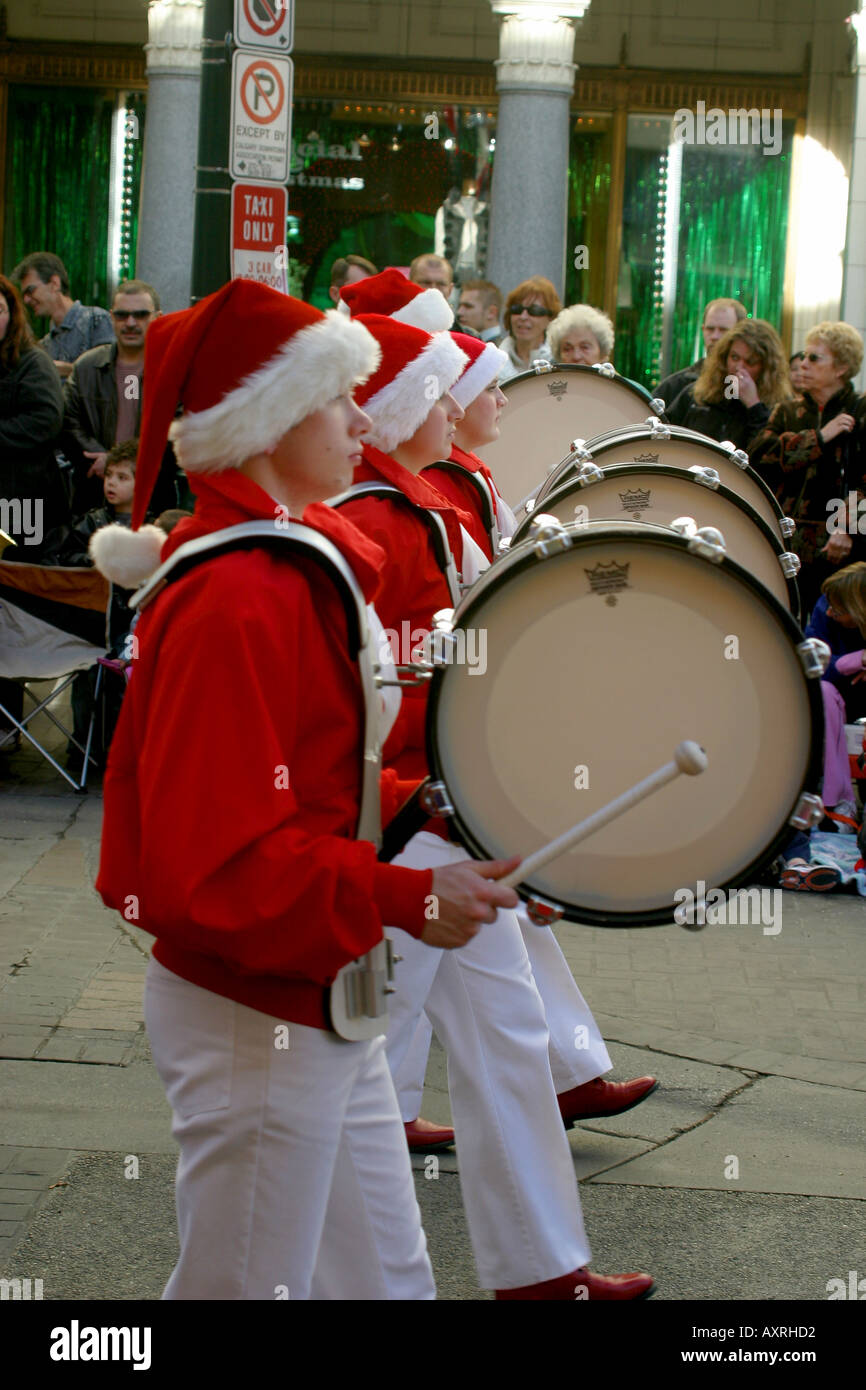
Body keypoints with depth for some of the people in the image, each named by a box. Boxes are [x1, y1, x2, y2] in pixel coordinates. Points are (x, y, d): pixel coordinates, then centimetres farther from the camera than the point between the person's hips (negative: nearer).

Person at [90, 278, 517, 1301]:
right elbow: (217, 861, -27)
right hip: (257, 1024, -10)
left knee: (387, 1277, 17)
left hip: (319, 1006, 10)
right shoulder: (233, 604, -23)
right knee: (249, 1287, 5)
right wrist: (407, 898, -26)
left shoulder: (292, 562, 9)